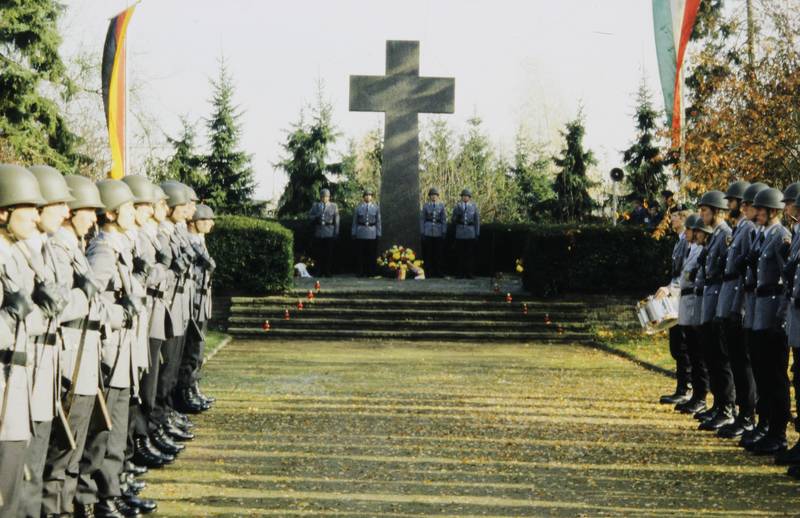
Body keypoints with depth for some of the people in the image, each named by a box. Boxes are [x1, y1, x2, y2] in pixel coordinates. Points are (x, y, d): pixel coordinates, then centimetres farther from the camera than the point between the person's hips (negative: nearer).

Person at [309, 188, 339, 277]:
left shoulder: (333, 206, 8)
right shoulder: (315, 205, 14)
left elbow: (336, 220, 5)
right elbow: (310, 216, 11)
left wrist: (336, 232, -1)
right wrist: (316, 217, -10)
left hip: (330, 233, -2)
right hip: (318, 232, 2)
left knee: (329, 253, -2)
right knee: (319, 253, 0)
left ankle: (328, 272, 4)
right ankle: (319, 272, 7)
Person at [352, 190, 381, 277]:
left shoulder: (376, 207, 8)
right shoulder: (359, 207, 8)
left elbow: (378, 221, 8)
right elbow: (355, 221, 9)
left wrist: (378, 234, 3)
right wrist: (353, 233, 5)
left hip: (372, 234, 0)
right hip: (361, 234, 0)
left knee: (372, 254, 1)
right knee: (361, 254, 1)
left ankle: (370, 272, 8)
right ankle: (361, 272, 7)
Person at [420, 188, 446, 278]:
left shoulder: (441, 205, 5)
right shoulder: (425, 205, 4)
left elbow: (444, 219, 5)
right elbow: (422, 219, 5)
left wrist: (444, 232, -1)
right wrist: (422, 232, -1)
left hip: (438, 232, 0)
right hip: (428, 232, 0)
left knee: (439, 253, 1)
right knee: (428, 253, 1)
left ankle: (439, 272, 8)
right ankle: (428, 273, 7)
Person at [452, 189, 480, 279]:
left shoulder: (474, 206, 7)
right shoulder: (458, 206, 7)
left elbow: (477, 220, 7)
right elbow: (453, 220, 8)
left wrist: (477, 234, 3)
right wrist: (457, 218, -14)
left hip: (471, 234, 0)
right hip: (460, 234, 0)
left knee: (470, 254, 0)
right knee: (460, 254, 0)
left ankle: (469, 273, 6)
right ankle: (461, 273, 6)